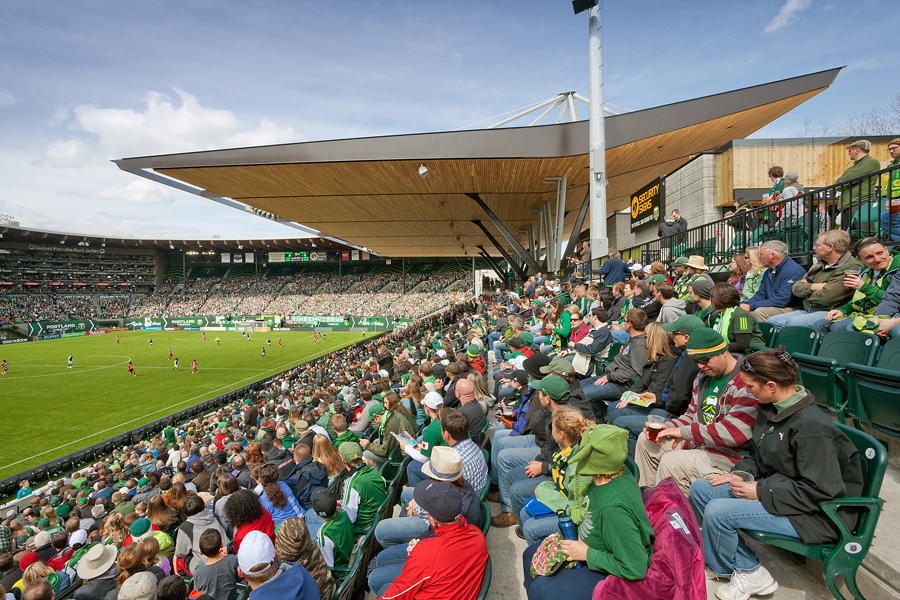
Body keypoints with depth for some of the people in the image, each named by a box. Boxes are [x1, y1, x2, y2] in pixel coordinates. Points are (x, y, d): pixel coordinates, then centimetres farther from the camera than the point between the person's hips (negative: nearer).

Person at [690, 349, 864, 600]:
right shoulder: (771, 409, 2)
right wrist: (740, 474, -2)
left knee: (717, 512, -25)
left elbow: (822, 490, -25)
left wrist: (760, 491, -21)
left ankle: (722, 567, 7)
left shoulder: (810, 426, -26)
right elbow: (757, 454, 17)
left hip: (816, 514, -10)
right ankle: (747, 568, 4)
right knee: (700, 488, 1)